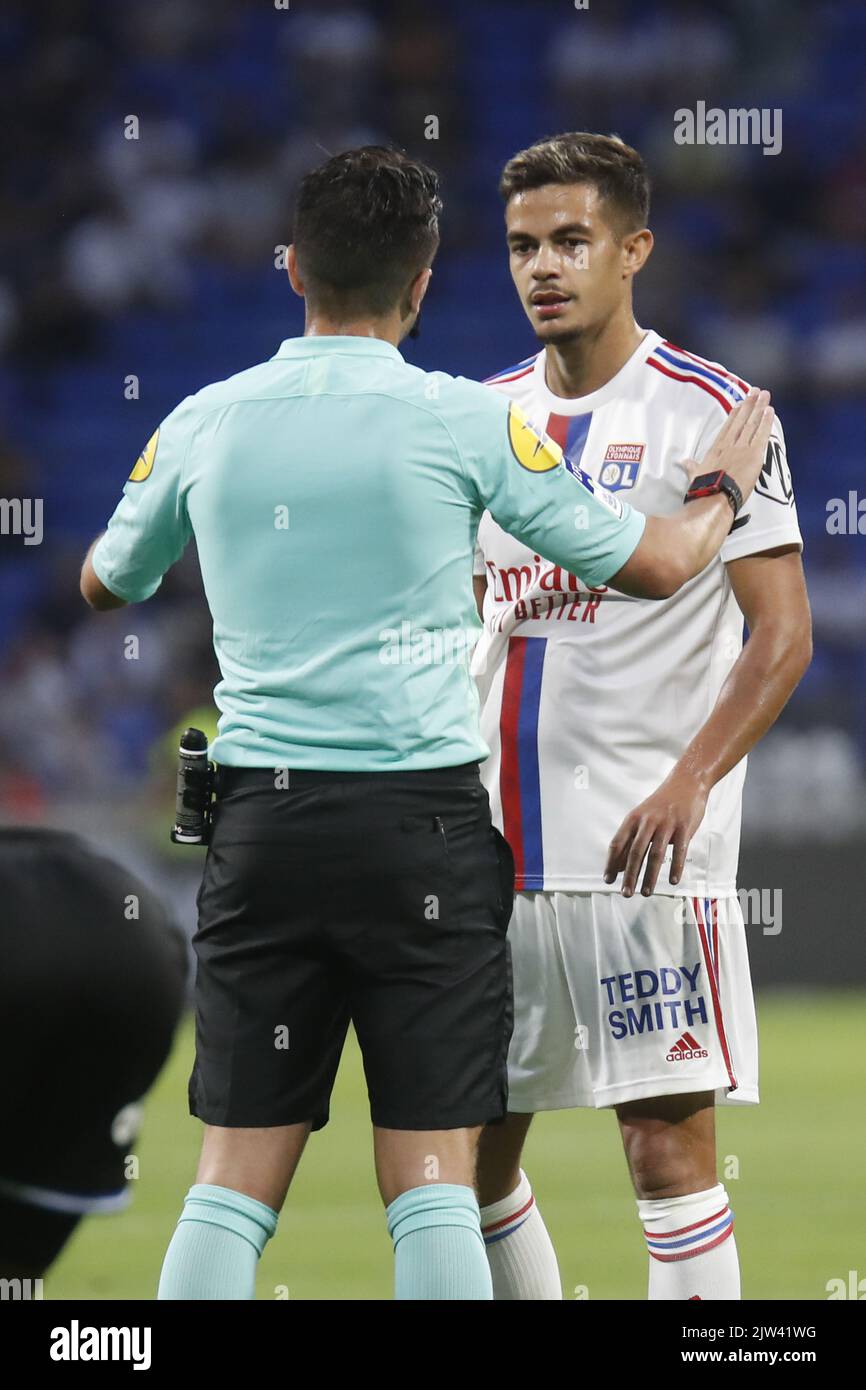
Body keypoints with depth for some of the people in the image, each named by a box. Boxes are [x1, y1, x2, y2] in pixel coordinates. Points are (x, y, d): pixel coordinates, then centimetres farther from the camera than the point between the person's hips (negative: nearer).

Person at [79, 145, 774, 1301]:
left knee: (234, 1185, 5)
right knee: (432, 1186, 0)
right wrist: (729, 484, 24)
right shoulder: (464, 421, -5)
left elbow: (106, 584, 22)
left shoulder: (203, 424, 4)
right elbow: (651, 565, 4)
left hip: (261, 819, 3)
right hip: (423, 824, -3)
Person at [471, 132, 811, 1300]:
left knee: (667, 1146, -8)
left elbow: (781, 635, -9)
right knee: (469, 1150, 7)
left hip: (644, 852, -6)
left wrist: (687, 781, -22)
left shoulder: (710, 412, -4)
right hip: (494, 844, 6)